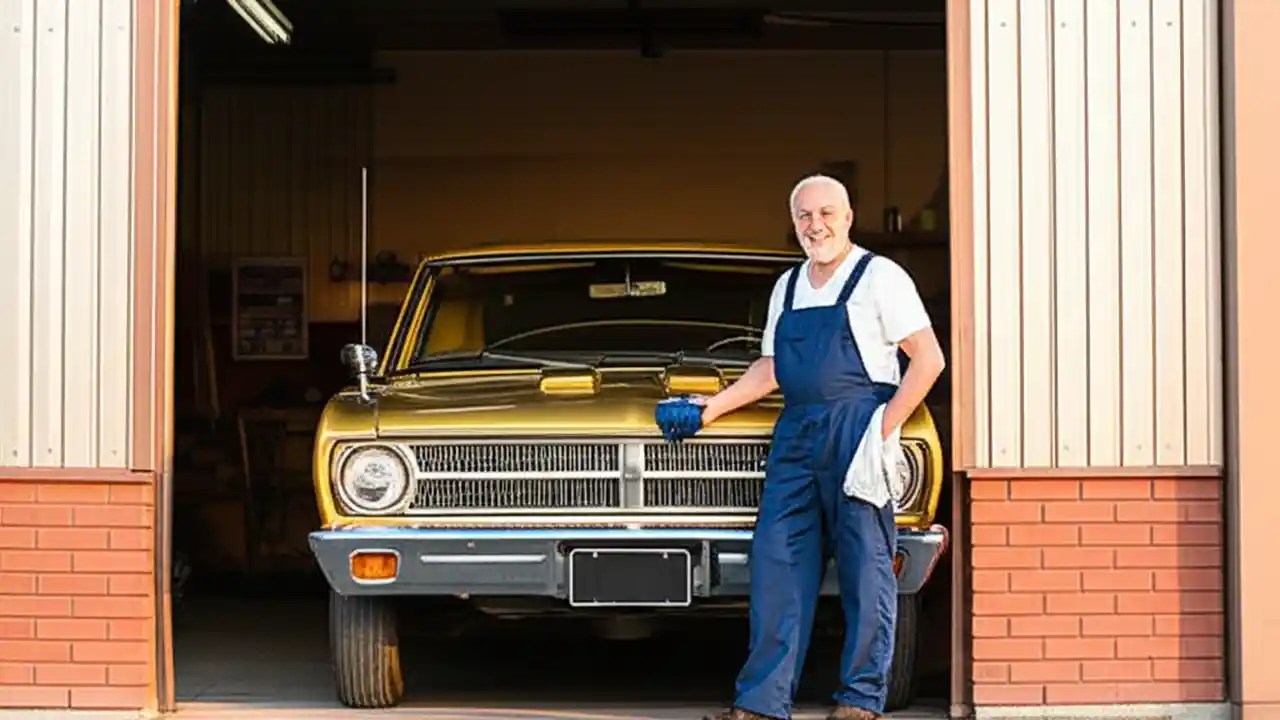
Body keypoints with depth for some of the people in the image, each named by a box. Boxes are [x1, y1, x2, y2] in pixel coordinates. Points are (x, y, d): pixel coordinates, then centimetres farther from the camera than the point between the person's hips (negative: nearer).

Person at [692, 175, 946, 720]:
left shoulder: (879, 276, -1)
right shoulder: (787, 287, 18)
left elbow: (928, 360, -6)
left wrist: (884, 428, -12)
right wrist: (715, 406, 14)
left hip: (857, 429, -6)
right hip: (795, 433, 6)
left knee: (864, 567, -2)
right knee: (776, 563, 2)